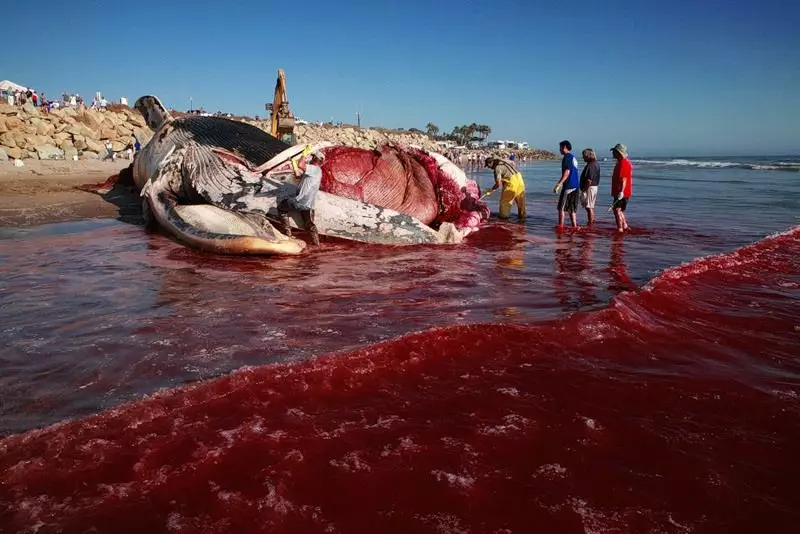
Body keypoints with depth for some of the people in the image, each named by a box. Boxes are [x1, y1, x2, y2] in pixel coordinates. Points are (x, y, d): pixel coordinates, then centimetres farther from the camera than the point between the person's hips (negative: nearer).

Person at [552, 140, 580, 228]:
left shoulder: (567, 157, -11)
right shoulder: (573, 157, 17)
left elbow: (567, 172, -20)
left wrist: (559, 184, -22)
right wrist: (560, 182, 31)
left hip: (568, 186, -9)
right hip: (575, 186, 9)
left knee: (561, 207, -3)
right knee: (572, 208, 12)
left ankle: (560, 226, -2)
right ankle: (574, 226, 12)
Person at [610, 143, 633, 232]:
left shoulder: (623, 163, -17)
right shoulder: (621, 162, 17)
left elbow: (624, 179, -24)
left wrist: (621, 191, -31)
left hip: (621, 193, -11)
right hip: (619, 192, 11)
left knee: (617, 209, -10)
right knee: (619, 210, 20)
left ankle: (620, 229, -8)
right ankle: (625, 226, 29)